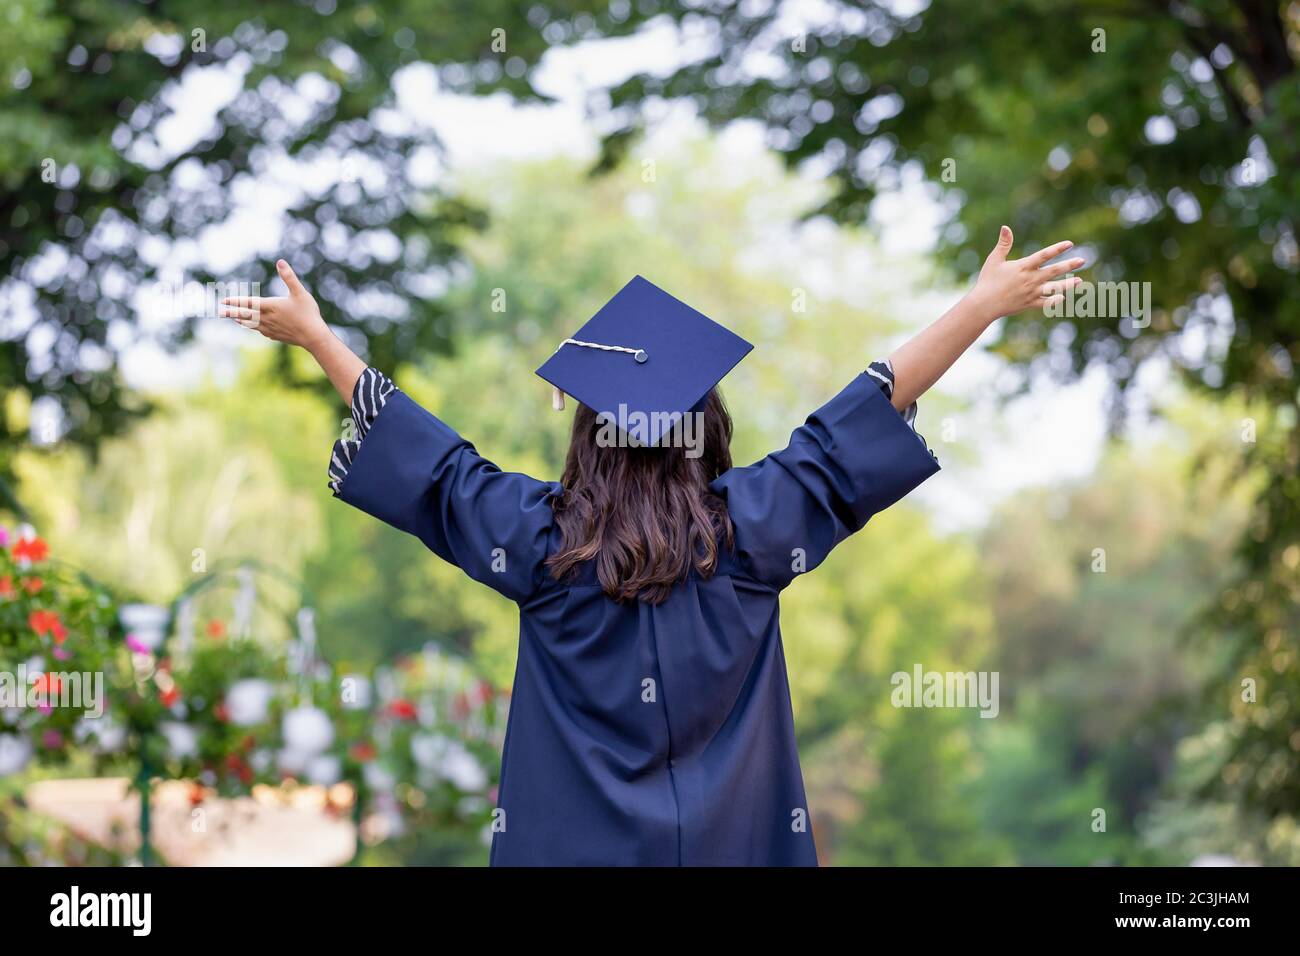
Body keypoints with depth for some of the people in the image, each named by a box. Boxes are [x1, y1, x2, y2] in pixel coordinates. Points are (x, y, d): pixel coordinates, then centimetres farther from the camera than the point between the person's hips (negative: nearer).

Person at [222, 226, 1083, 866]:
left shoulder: (538, 537, -5)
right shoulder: (750, 527, -6)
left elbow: (426, 457, 4)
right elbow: (860, 425, -2)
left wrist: (314, 335, 14)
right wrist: (986, 302, 4)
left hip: (571, 841, 0)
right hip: (734, 840, 0)